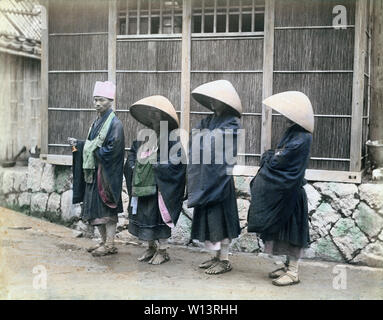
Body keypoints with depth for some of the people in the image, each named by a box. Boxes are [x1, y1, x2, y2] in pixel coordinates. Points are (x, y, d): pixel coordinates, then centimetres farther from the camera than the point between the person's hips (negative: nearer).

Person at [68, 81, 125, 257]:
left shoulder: (115, 124, -13)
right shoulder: (97, 122, 14)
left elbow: (113, 149, -20)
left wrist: (95, 152, -11)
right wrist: (77, 144, 5)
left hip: (106, 174, -9)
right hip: (93, 172, 9)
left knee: (107, 209, -3)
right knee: (96, 209, 12)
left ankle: (110, 245, 6)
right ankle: (104, 241, 23)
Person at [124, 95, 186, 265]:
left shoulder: (170, 138, -9)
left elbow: (175, 161, -16)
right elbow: (132, 153, 19)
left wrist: (157, 164, -18)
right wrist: (134, 165, 2)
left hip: (159, 186, -7)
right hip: (142, 185, 7)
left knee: (158, 215, 0)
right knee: (143, 215, 12)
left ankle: (162, 250, 15)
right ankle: (151, 247, 28)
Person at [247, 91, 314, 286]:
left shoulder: (301, 138, -19)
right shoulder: (293, 133, 10)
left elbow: (278, 161, -22)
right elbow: (280, 156, 15)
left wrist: (268, 157, -5)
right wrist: (271, 157, -4)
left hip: (289, 193, -9)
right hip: (281, 191, 9)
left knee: (292, 232, 0)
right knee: (284, 231, 17)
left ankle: (293, 273, 10)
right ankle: (288, 266, 29)